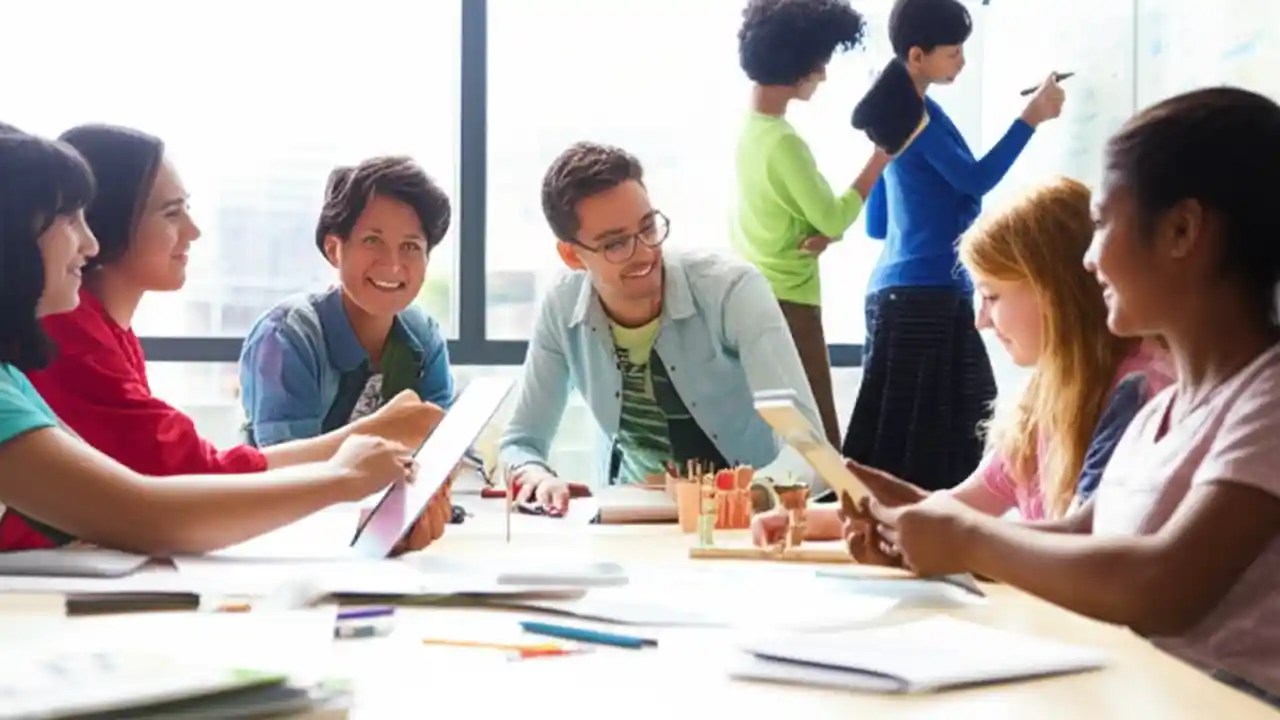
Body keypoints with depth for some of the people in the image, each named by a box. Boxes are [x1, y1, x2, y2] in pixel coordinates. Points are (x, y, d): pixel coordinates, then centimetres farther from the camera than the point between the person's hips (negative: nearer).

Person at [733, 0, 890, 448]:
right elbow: (834, 218, -14)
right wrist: (882, 156, -7)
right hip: (787, 306, -9)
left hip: (755, 300, 9)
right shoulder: (783, 142, -22)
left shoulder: (749, 125, 5)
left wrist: (824, 233, -8)